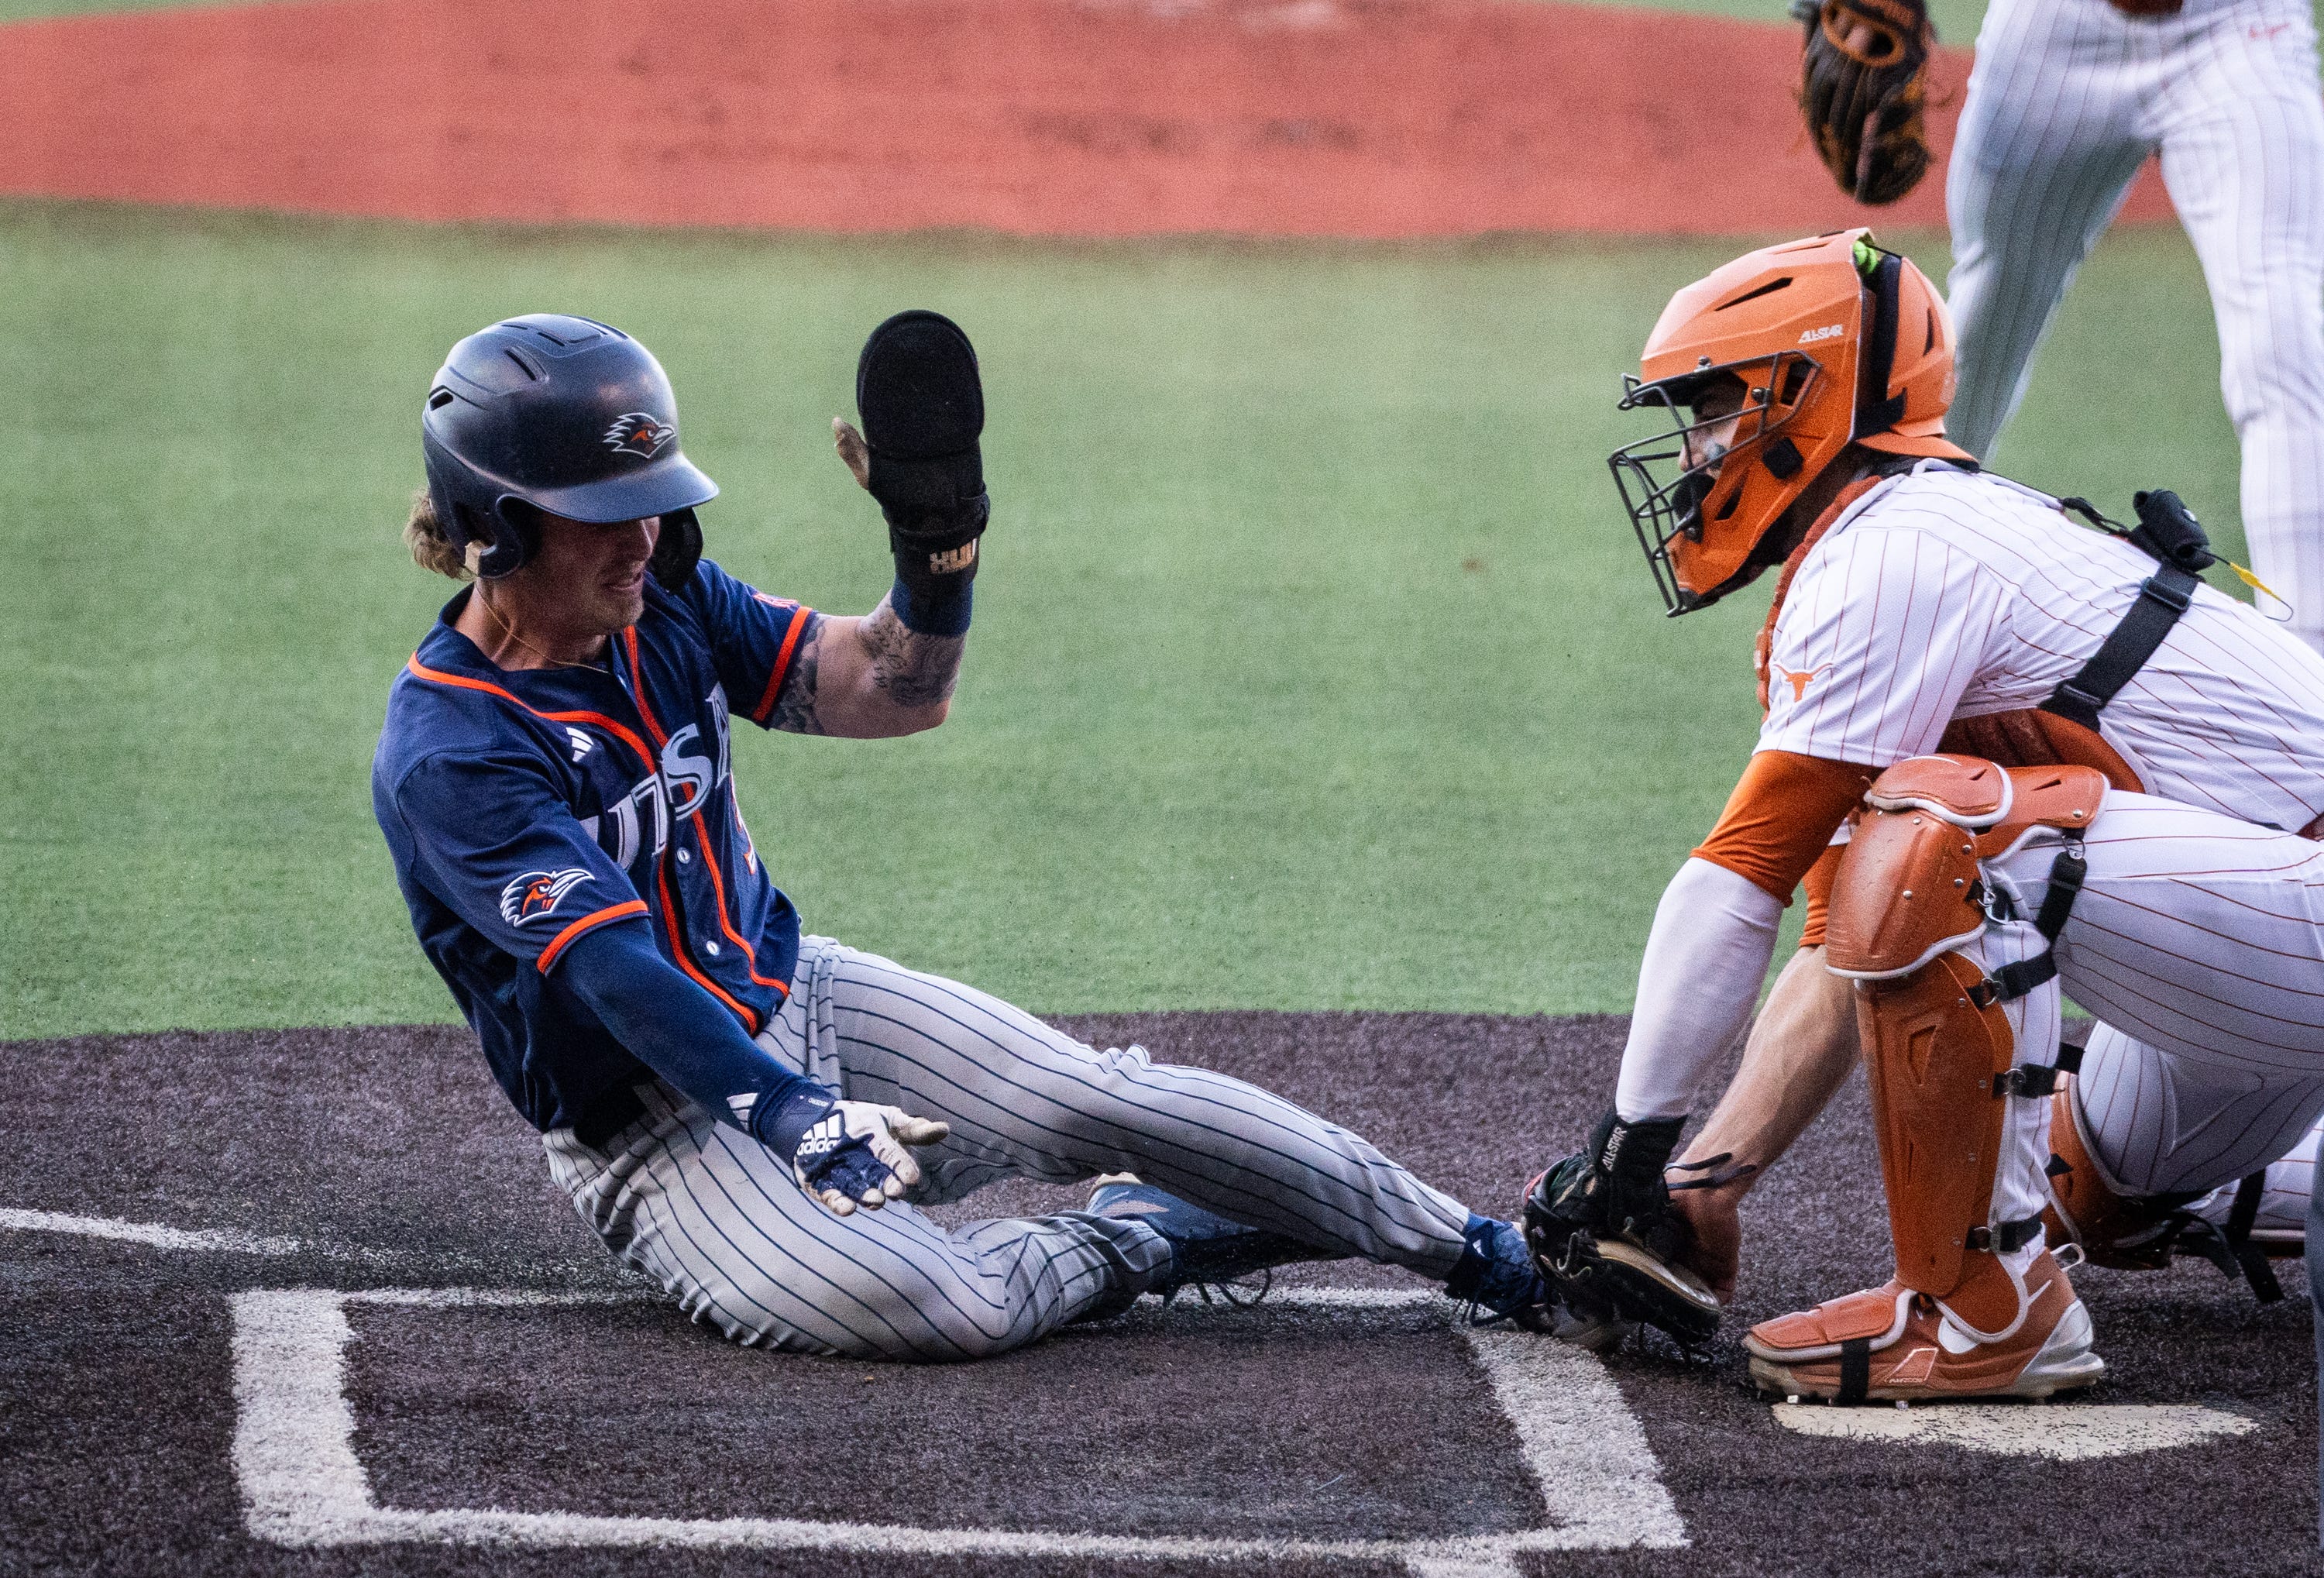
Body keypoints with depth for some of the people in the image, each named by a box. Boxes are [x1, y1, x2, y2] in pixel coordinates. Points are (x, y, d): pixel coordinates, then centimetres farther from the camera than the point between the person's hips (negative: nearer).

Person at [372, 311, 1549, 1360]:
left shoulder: (667, 605, 1)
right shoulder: (447, 758, -22)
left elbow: (896, 693, 3)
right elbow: (615, 966, -32)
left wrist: (937, 531, -16)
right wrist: (789, 1115, -42)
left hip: (800, 1001, 7)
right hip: (654, 1127, -7)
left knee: (1106, 1101, -10)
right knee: (921, 1302, -32)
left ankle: (1484, 1254, 1)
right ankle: (1140, 1242, -3)